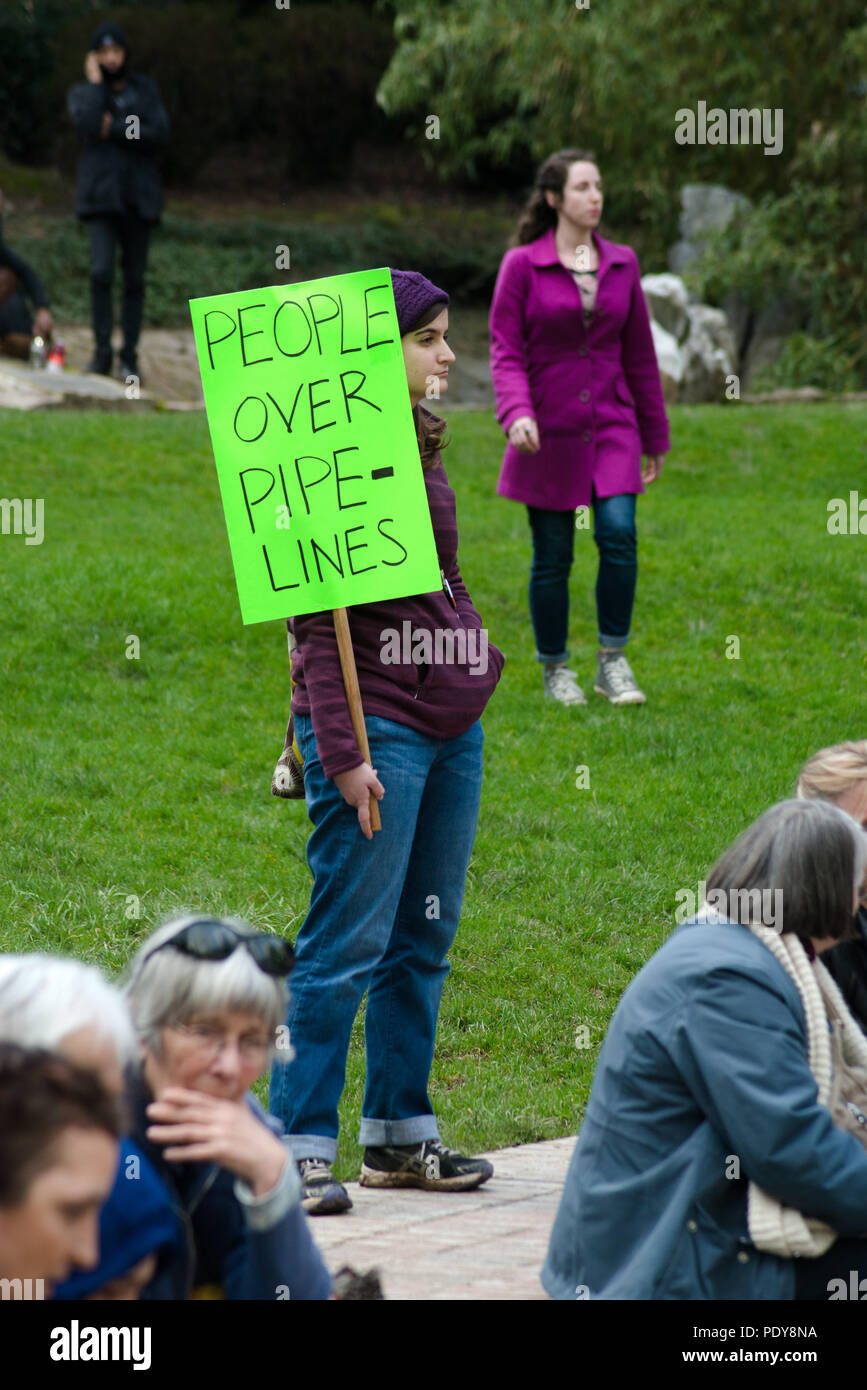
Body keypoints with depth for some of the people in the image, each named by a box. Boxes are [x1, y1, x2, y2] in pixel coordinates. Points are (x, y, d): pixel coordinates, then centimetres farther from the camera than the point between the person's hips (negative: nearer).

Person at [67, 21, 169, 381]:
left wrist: (115, 129, -11)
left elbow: (159, 135, -4)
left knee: (134, 279, 3)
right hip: (100, 196, -2)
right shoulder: (82, 92, 6)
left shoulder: (145, 89, 9)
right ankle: (102, 352, -9)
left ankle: (130, 356, 9)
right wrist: (96, 83, -7)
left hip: (138, 197, 2)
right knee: (101, 272, -16)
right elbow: (87, 124, -16)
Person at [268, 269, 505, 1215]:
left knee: (424, 937, 12)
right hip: (377, 725, -9)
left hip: (450, 723, 9)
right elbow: (314, 617, -15)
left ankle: (399, 1134, 20)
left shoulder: (420, 446, 14)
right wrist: (341, 752, -19)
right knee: (349, 942, -7)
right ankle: (300, 1148, -1)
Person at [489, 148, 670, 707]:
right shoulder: (522, 265, -3)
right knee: (553, 556, 2)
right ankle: (555, 670, 18)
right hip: (549, 431, -2)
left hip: (610, 427, 2)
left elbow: (639, 356, 12)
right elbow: (506, 352, -6)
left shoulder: (622, 263, 7)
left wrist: (656, 439, 15)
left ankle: (613, 662, -2)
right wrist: (516, 413, -24)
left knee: (619, 532, -15)